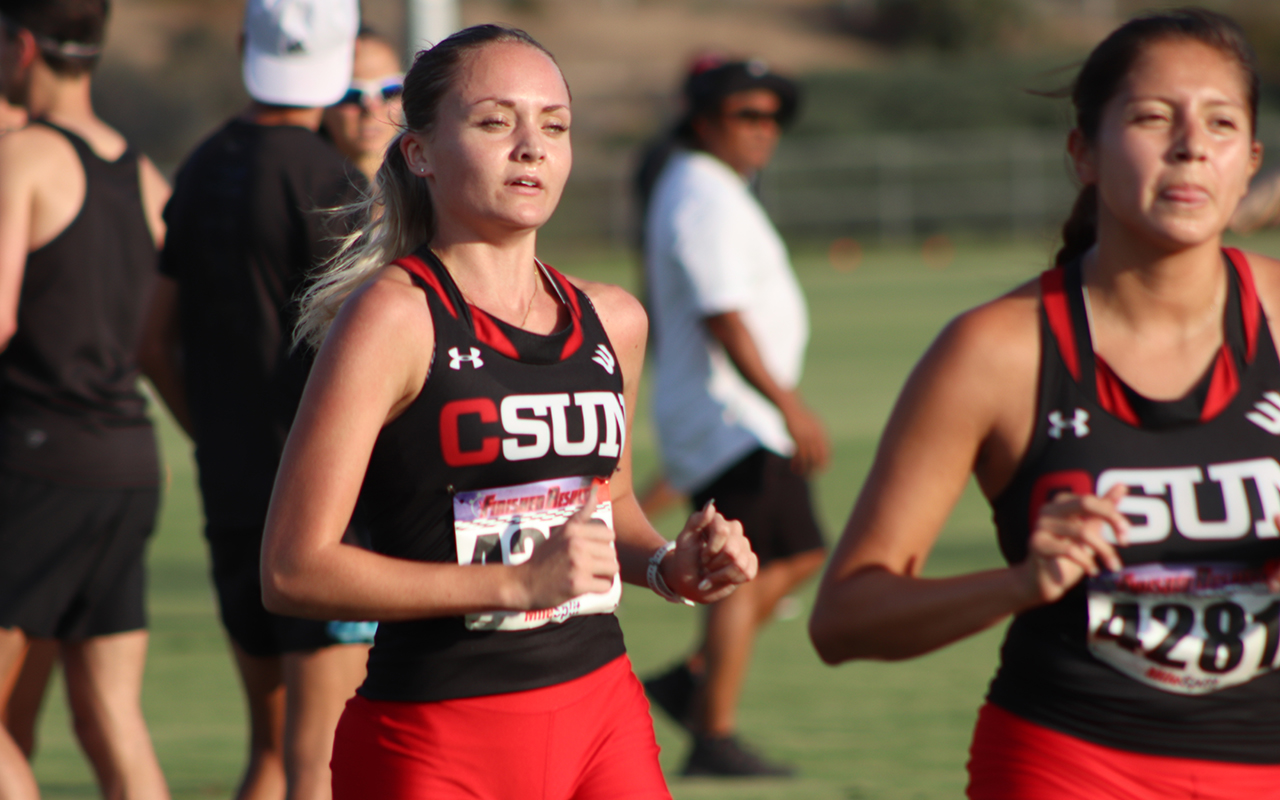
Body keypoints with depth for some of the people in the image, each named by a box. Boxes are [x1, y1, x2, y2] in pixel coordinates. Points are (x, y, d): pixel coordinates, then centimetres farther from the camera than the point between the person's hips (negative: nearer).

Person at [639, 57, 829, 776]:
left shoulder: (682, 185, 19)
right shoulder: (705, 198, -15)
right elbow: (723, 318, -24)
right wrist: (790, 406, -28)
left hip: (749, 419, 11)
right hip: (728, 418, -11)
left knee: (799, 556, 14)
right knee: (745, 575, -11)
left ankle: (691, 681, 15)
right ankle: (715, 739, -10)